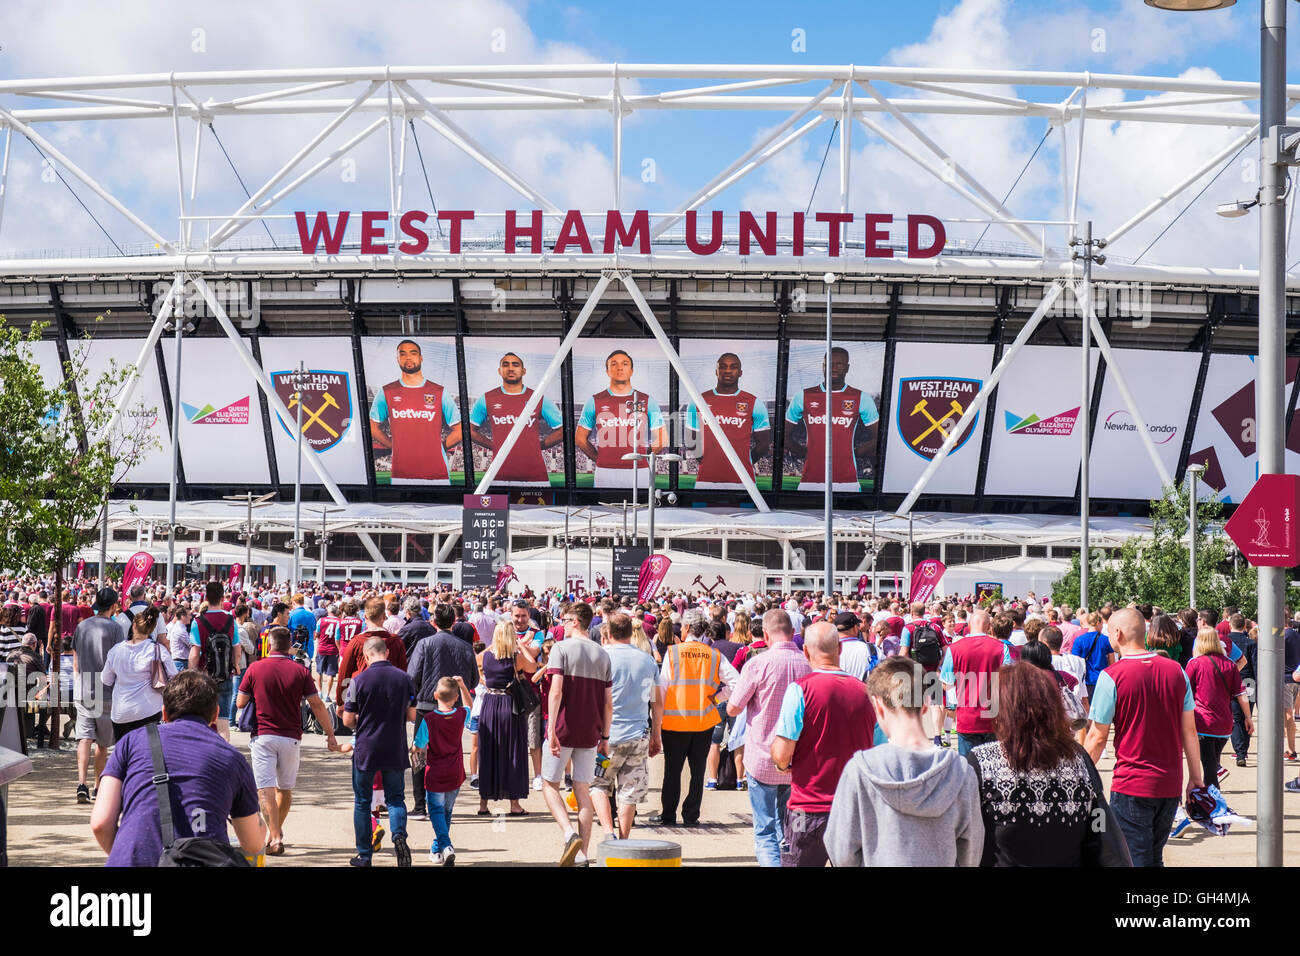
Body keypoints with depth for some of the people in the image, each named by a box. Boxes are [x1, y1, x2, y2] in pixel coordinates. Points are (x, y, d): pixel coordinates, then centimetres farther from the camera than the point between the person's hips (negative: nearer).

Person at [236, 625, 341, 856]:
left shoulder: (255, 668, -2)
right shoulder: (300, 671, 0)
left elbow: (240, 703, 4)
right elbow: (317, 705, -1)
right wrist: (330, 734, 7)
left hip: (263, 735, -2)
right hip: (291, 737, 2)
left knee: (266, 789, -6)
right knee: (285, 789, 18)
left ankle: (275, 837, -17)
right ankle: (276, 830, 32)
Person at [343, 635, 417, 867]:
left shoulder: (359, 680, -10)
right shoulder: (404, 678, -1)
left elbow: (348, 720, -7)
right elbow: (411, 715, 6)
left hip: (365, 750, -2)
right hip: (396, 750, 2)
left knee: (362, 802, 11)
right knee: (396, 798, 12)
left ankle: (364, 854, 14)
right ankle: (399, 834, -16)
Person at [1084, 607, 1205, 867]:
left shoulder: (1111, 676, -11)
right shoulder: (1176, 671, 2)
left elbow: (1097, 738, -8)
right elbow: (1189, 731, 7)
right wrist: (1196, 777, 16)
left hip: (1131, 786, -5)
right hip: (1171, 785, 5)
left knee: (1135, 859, 1)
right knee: (1154, 859, 18)